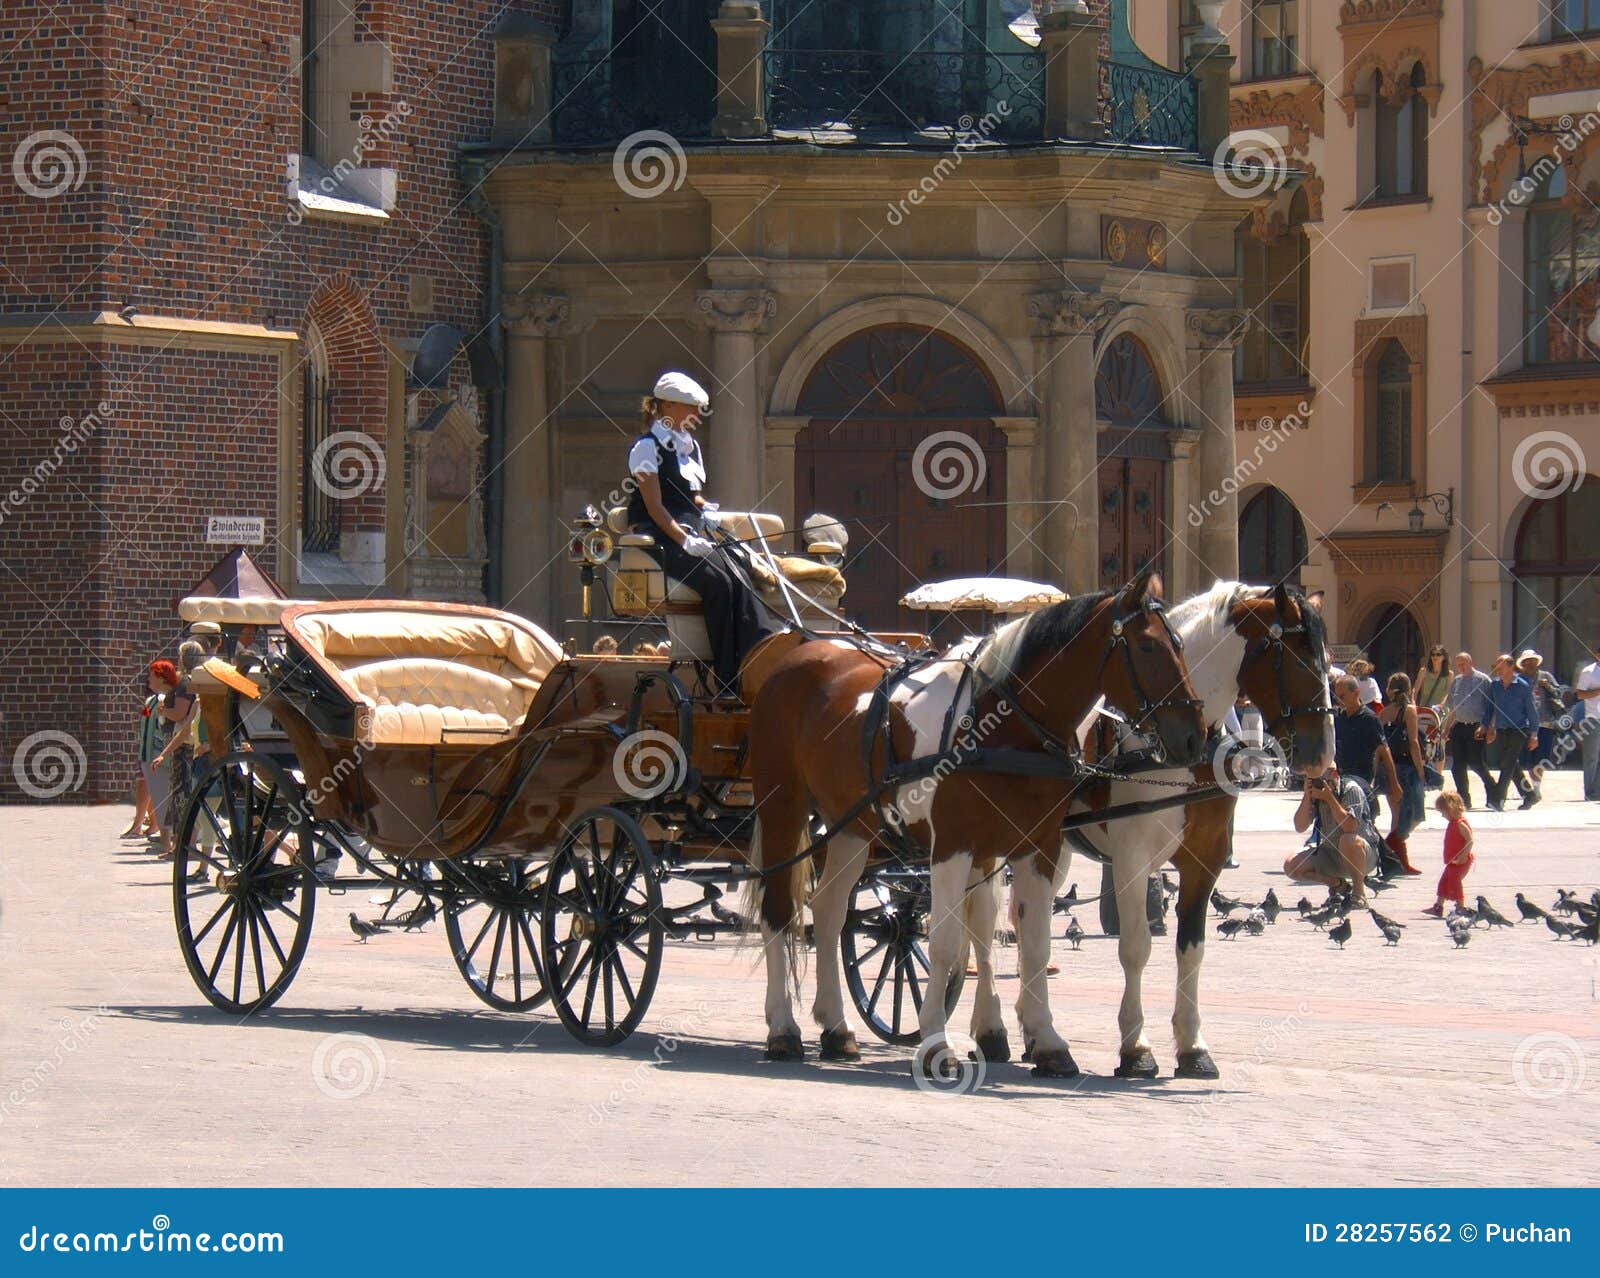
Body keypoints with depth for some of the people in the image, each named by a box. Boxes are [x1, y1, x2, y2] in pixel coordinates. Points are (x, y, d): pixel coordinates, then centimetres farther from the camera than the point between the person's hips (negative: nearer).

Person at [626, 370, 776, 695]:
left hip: (691, 533, 7)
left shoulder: (690, 446, 19)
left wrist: (706, 511, 3)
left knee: (739, 579, -21)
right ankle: (727, 682, -26)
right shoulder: (648, 446, -5)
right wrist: (684, 541, -20)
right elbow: (654, 506, -12)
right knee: (717, 583, -28)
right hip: (658, 537, -7)